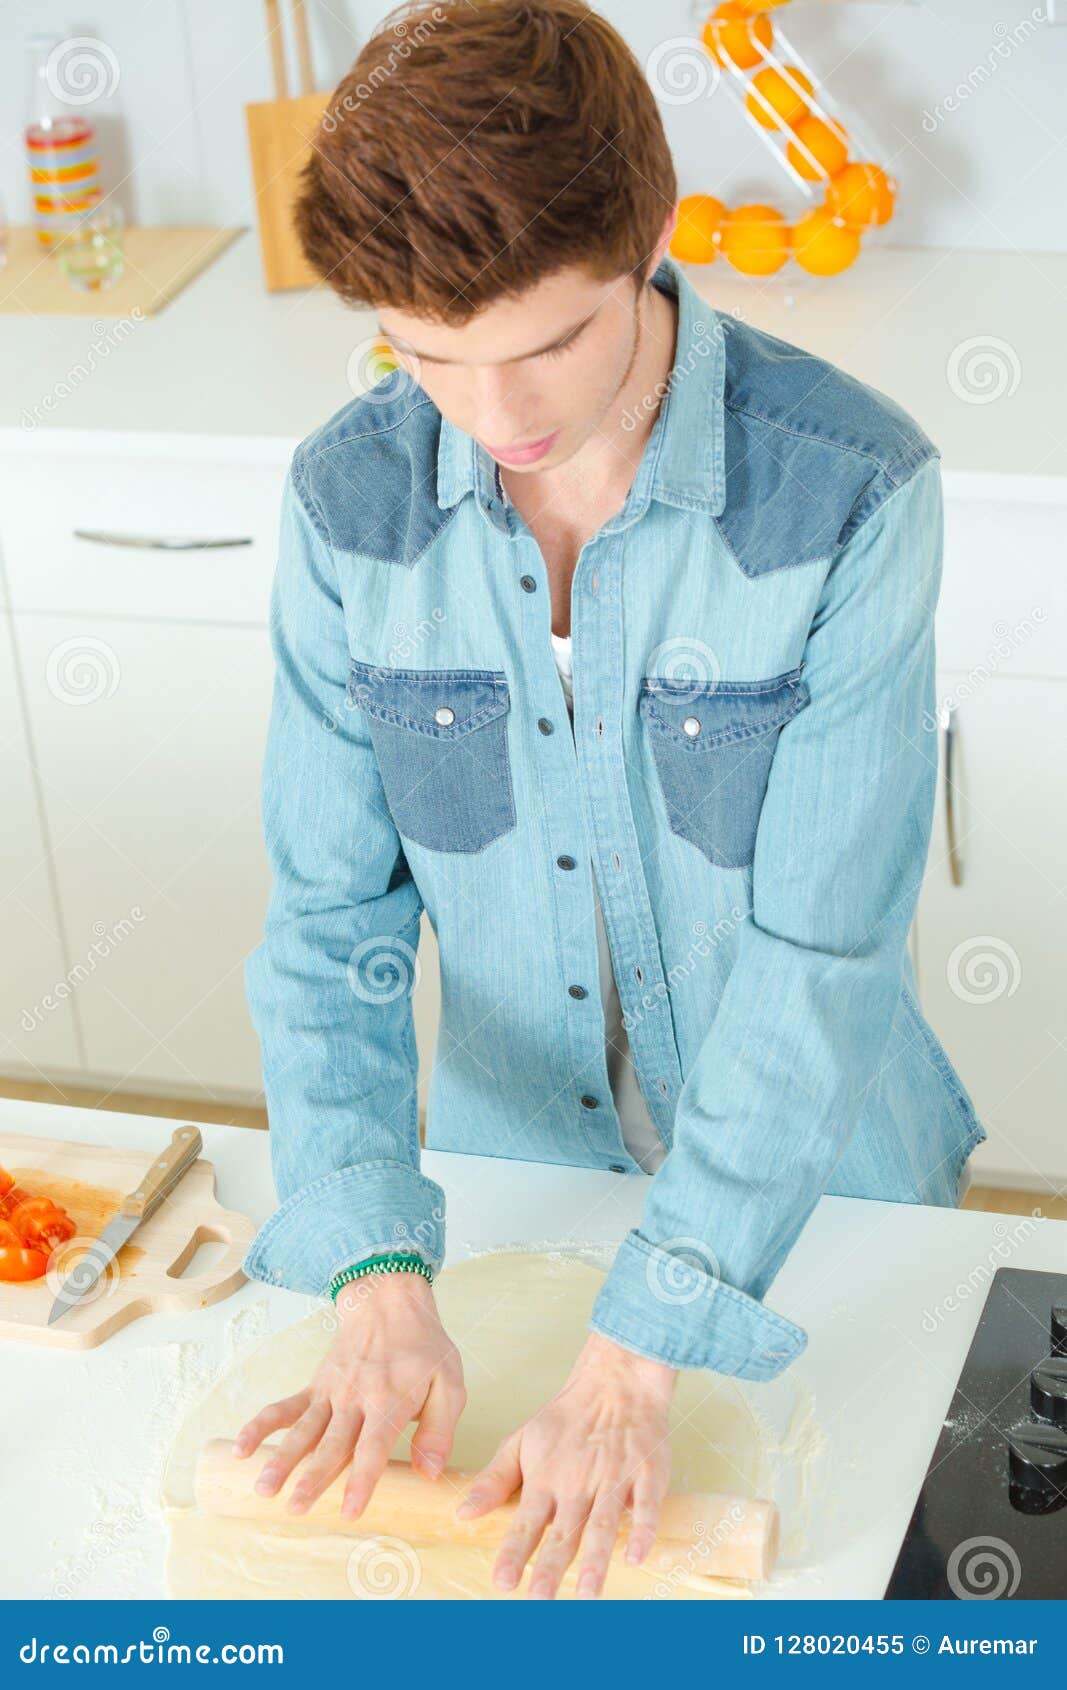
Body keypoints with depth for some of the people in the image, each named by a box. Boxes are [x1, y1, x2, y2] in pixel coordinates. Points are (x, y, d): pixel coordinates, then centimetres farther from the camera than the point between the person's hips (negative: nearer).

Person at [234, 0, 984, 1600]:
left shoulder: (854, 487, -26)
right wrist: (378, 1269, -25)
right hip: (504, 1162, 3)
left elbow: (817, 951, -27)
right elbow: (329, 909, -12)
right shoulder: (348, 499, -16)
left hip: (813, 1177, -2)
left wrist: (643, 1347, -30)